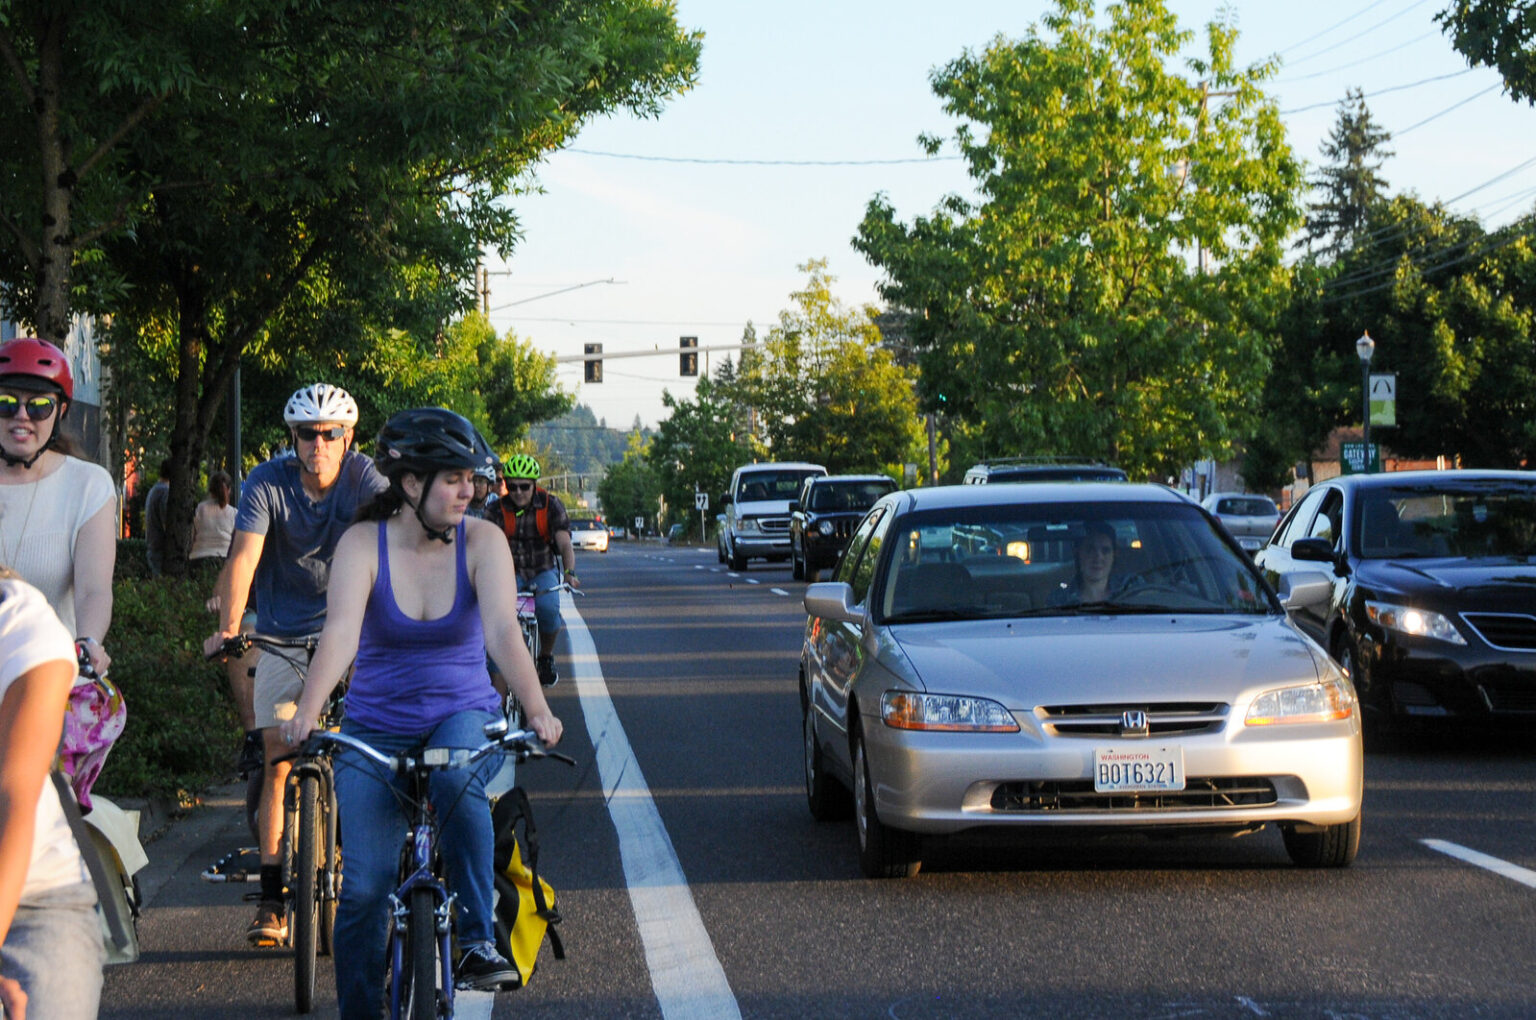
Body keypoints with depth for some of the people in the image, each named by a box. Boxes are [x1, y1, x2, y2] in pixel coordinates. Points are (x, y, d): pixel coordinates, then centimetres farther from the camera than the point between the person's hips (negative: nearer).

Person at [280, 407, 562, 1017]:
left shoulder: (481, 542, -9)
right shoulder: (364, 544, -11)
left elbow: (503, 631, -22)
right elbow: (341, 631, -26)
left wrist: (537, 709, -39)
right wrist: (307, 713, -43)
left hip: (464, 716, 0)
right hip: (376, 730, 0)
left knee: (457, 777, -36)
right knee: (364, 889, -9)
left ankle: (478, 941, -23)